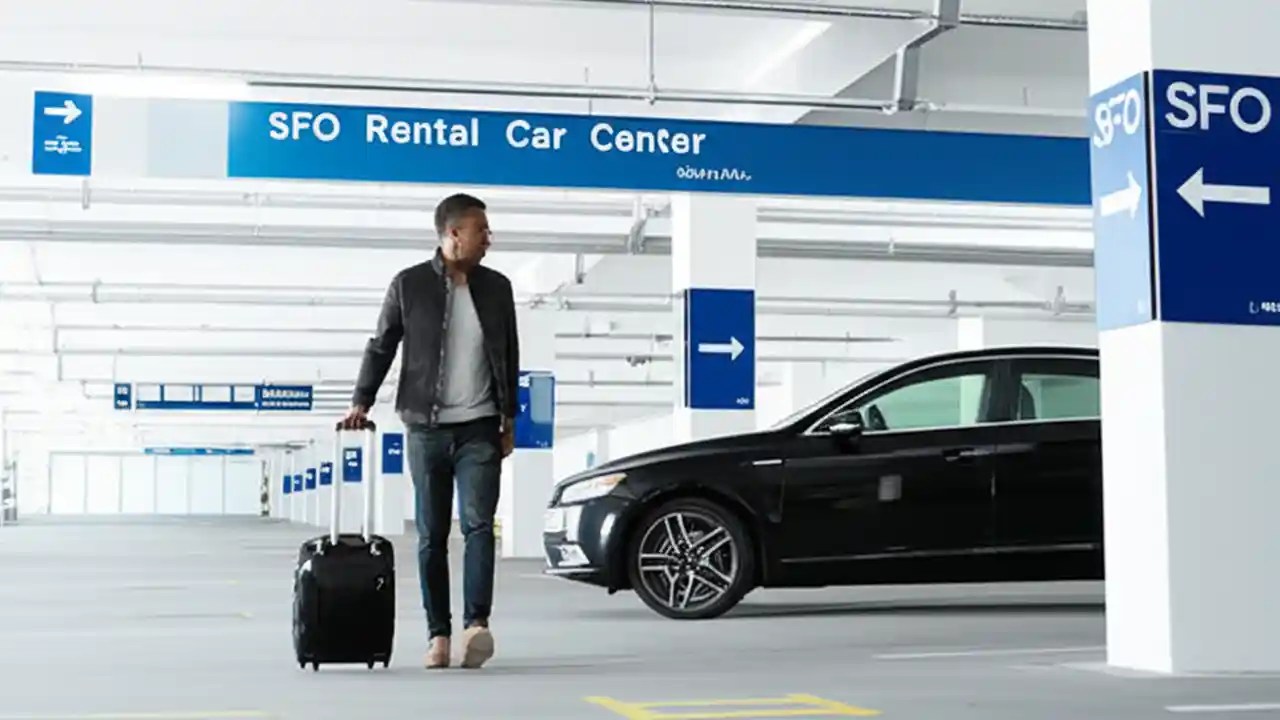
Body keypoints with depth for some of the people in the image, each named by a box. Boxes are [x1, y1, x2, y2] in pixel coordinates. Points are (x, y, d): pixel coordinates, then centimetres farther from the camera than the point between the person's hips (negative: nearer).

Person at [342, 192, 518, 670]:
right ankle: (437, 634, 8)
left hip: (479, 429, 1)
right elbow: (381, 347, 6)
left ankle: (477, 623, -18)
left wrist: (509, 420, 10)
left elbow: (509, 357, 13)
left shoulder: (496, 287, 8)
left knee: (478, 524, -13)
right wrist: (361, 403, -6)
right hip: (426, 429, -1)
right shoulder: (409, 285, 1)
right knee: (431, 535, 3)